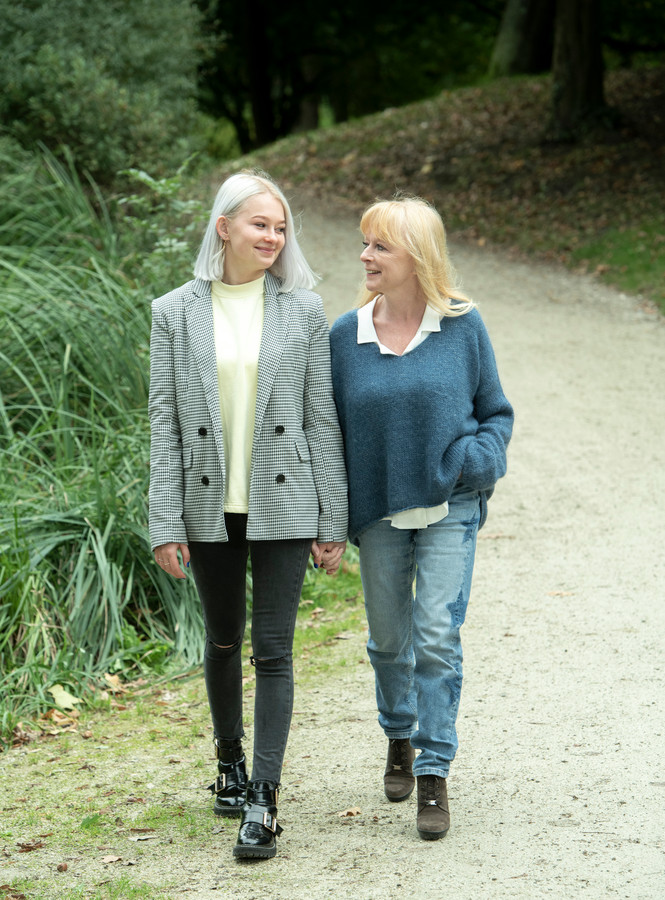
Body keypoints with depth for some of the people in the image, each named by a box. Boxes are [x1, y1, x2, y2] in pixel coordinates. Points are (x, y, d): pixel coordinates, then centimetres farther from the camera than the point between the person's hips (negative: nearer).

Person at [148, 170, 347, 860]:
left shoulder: (303, 312, 1)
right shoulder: (174, 313, 1)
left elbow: (323, 421, 2)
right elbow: (164, 424, 0)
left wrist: (332, 522, -1)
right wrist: (165, 524, -5)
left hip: (283, 506, -1)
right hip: (209, 506, 1)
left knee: (273, 650, -4)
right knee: (222, 642, 15)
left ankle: (262, 801, -4)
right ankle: (229, 762, 37)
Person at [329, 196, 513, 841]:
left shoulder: (462, 326, -5)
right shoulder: (345, 335, -1)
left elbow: (496, 413, 5)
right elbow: (331, 426, 7)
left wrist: (475, 460, -15)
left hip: (448, 509, -2)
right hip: (378, 513, 2)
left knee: (437, 637, -9)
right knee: (388, 640, 13)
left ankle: (434, 773, -2)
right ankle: (400, 738, 38)